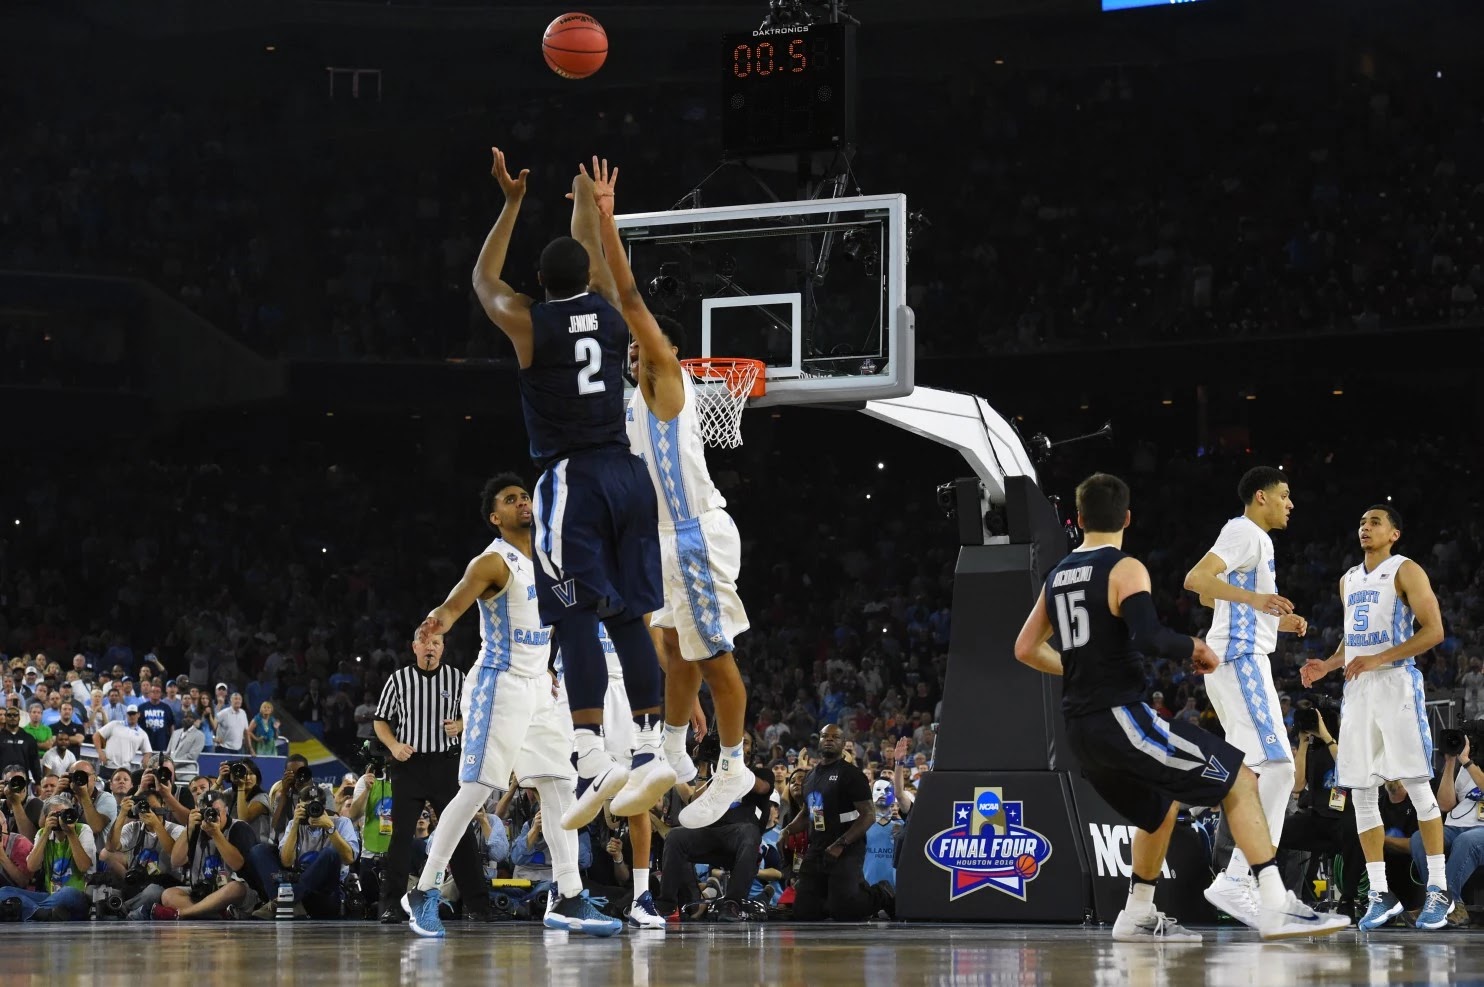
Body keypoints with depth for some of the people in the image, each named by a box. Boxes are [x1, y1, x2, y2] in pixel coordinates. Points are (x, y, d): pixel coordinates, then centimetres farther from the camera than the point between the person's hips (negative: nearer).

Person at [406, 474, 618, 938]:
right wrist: (436, 622, -52)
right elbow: (454, 604, -31)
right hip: (499, 686, -8)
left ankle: (567, 899, 6)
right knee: (475, 791, -9)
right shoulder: (493, 562, -14)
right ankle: (424, 892, 0)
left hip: (539, 687, 8)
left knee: (560, 787, 3)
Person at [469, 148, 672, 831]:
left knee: (577, 619, -10)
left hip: (570, 480, -5)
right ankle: (651, 750, 2)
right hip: (626, 473, 5)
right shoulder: (608, 311, 6)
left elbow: (483, 279, 16)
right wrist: (583, 197, 45)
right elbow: (590, 250, 27)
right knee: (628, 616, 7)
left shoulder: (528, 324, -4)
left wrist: (513, 204, 24)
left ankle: (593, 760, -20)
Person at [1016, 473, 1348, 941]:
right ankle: (1276, 906, -16)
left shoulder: (1058, 576, 14)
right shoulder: (1125, 569, -8)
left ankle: (1138, 916, 31)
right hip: (1121, 716, -8)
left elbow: (1026, 649, 22)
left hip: (1081, 728, 8)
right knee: (1240, 780, -6)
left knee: (1162, 807, 29)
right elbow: (1148, 637, -24)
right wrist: (1193, 648, -6)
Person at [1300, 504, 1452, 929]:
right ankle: (1380, 894, 4)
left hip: (1396, 683, -7)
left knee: (1417, 786, -8)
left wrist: (1379, 659, -18)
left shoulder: (1405, 571, -4)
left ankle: (1438, 889, -5)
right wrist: (1328, 665, 10)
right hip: (1357, 689, 7)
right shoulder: (1348, 581, 18)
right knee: (1362, 793, 2)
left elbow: (1433, 630, -12)